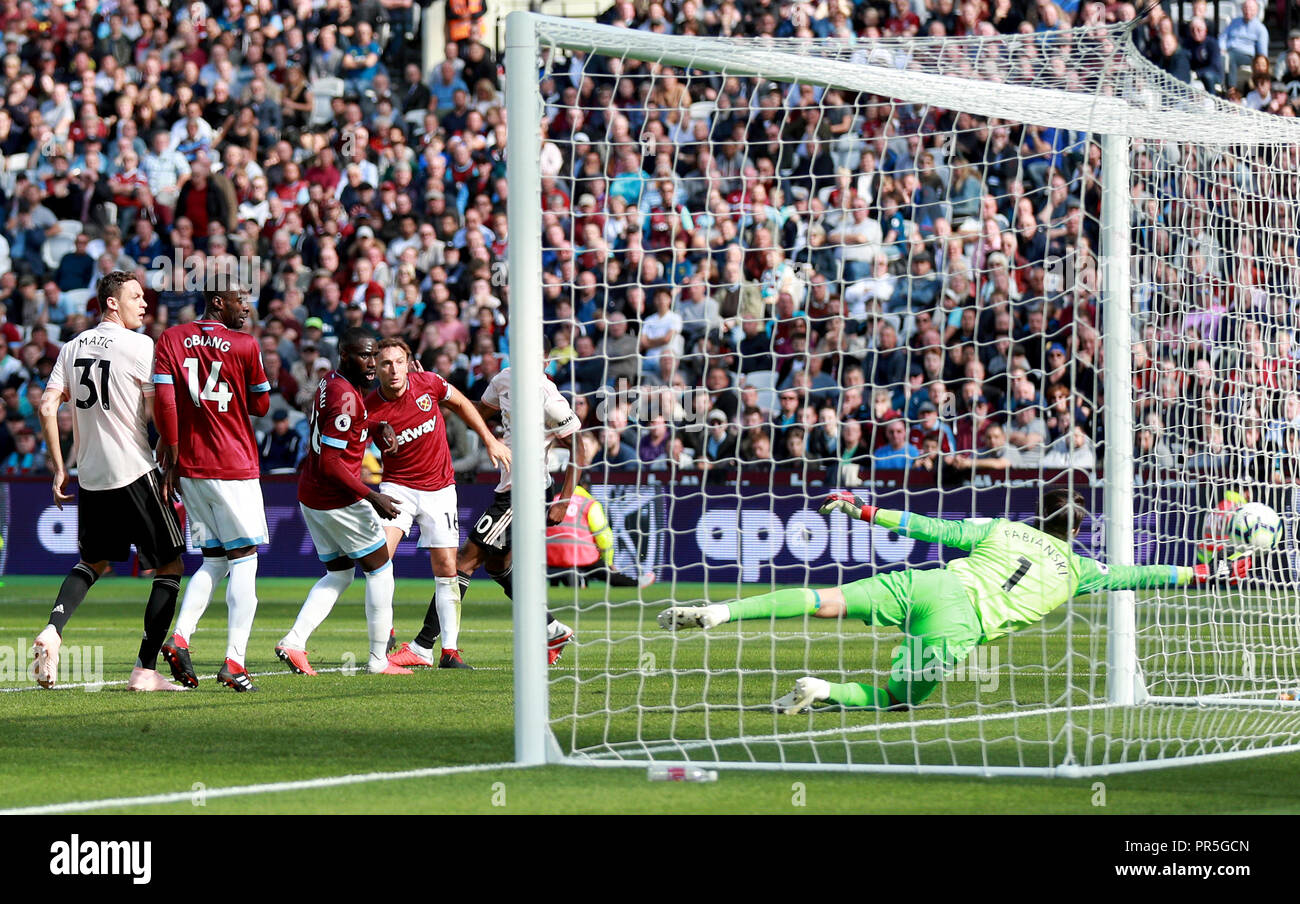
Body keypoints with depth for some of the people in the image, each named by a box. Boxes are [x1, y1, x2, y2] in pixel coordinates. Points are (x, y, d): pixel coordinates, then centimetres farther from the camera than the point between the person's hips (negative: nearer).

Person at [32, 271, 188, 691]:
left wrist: (59, 469, 12)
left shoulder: (73, 348, 9)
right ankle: (145, 669, -3)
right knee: (170, 567, 4)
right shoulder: (140, 346, -8)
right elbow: (160, 414, -12)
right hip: (134, 473, -6)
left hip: (90, 477, 6)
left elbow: (47, 408, 5)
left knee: (94, 562, 25)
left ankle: (53, 629, -1)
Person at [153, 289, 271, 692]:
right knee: (244, 561, 1)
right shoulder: (244, 345, -7)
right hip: (234, 469, -5)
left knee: (214, 560, 15)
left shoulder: (171, 340, 3)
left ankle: (180, 637, -4)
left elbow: (163, 401, -4)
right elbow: (261, 405, 2)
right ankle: (234, 661, -7)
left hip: (189, 468, 5)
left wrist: (170, 461, 1)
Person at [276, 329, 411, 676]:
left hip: (310, 497, 9)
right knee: (380, 569, 5)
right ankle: (379, 659, 8)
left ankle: (294, 641, 4)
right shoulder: (345, 398, -22)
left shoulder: (330, 383, 8)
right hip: (338, 501, -9)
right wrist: (373, 498, -21)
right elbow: (330, 464, -24)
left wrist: (381, 427, 9)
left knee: (339, 574, 19)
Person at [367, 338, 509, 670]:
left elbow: (461, 404, 9)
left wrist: (490, 440, 10)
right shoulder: (369, 410, -16)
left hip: (439, 489, 2)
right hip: (398, 487, -2)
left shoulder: (427, 383, -10)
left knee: (446, 568, -1)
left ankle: (449, 650, 5)